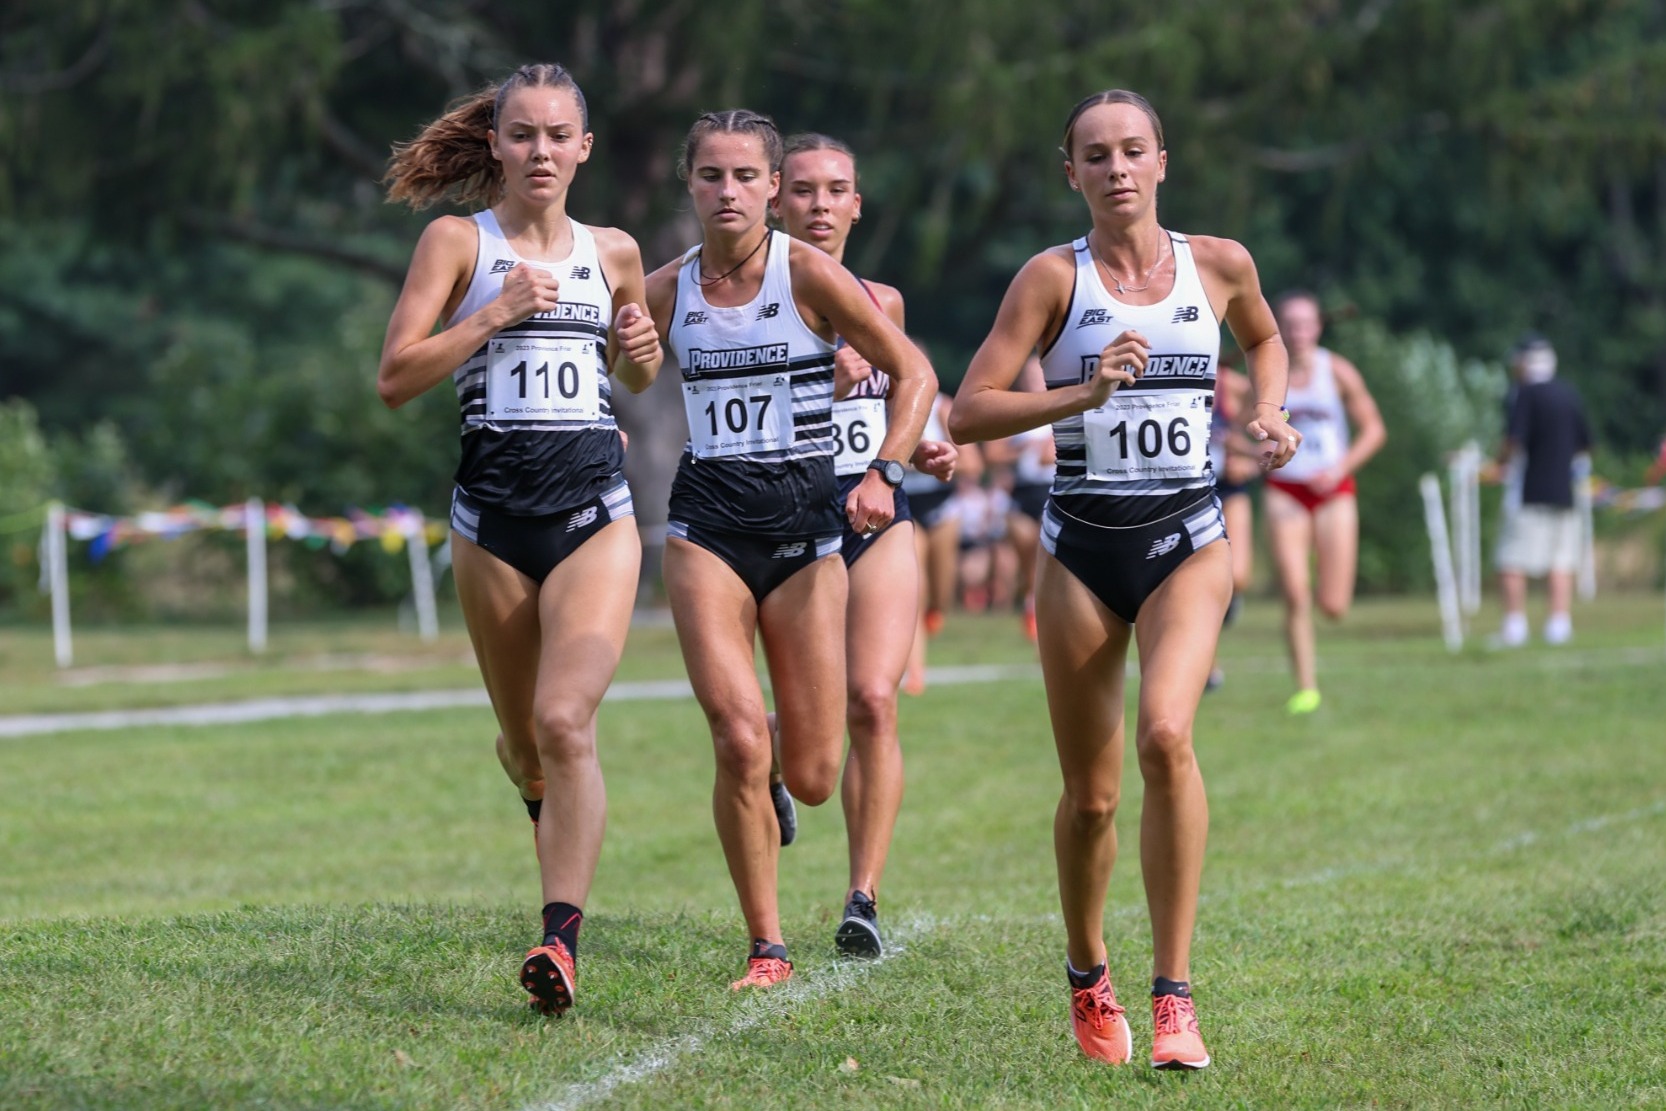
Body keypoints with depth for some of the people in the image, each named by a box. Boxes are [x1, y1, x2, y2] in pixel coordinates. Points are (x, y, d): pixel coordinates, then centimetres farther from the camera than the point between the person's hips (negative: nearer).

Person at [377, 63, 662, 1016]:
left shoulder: (613, 253, 11)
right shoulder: (458, 242, 3)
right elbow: (396, 377, -6)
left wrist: (641, 350, 4)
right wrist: (500, 313, -15)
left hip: (596, 515, 0)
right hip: (493, 522, 0)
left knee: (565, 720, -19)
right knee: (525, 742, 11)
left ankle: (562, 937, -22)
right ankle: (554, 806, 47)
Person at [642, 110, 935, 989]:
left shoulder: (809, 275, -6)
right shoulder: (666, 290, 3)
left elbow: (913, 374, -2)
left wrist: (883, 472, -15)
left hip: (804, 522, -1)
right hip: (706, 527, 1)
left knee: (811, 777, 0)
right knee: (739, 743, -16)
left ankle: (768, 779, 40)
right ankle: (766, 949, -2)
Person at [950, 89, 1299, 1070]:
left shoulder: (1219, 265, 3)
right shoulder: (1055, 277, -3)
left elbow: (1265, 337, 27)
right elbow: (969, 412, -9)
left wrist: (1271, 412, 8)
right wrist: (1085, 392, -21)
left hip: (1188, 542, 0)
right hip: (1082, 547, 0)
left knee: (1166, 735, -25)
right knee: (1091, 795, 5)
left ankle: (1175, 996, -22)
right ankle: (1088, 975, 32)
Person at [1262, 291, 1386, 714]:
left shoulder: (1337, 371, -3)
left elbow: (1373, 429, 1)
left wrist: (1340, 468, -13)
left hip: (1333, 492, 0)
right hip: (1285, 492, 0)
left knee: (1334, 606, -3)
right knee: (1295, 596, -13)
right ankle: (1305, 688, -2)